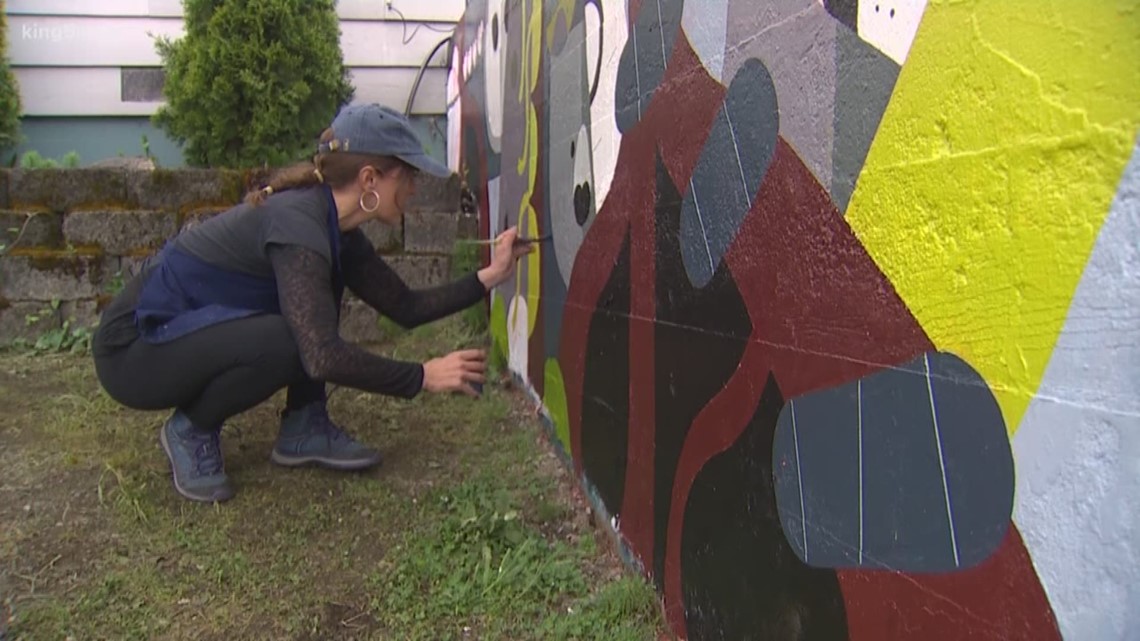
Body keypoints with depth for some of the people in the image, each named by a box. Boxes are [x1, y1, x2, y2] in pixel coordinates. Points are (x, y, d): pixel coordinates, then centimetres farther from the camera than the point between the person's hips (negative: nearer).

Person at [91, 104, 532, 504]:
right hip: (131, 353, -9)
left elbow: (406, 307, 5)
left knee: (326, 287, 1)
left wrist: (487, 278, -2)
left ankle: (304, 429, 4)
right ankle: (191, 430, -3)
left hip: (190, 328, 9)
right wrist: (422, 378, -27)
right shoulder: (297, 225, -27)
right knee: (284, 342, -32)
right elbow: (323, 356, -35)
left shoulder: (334, 228, 1)